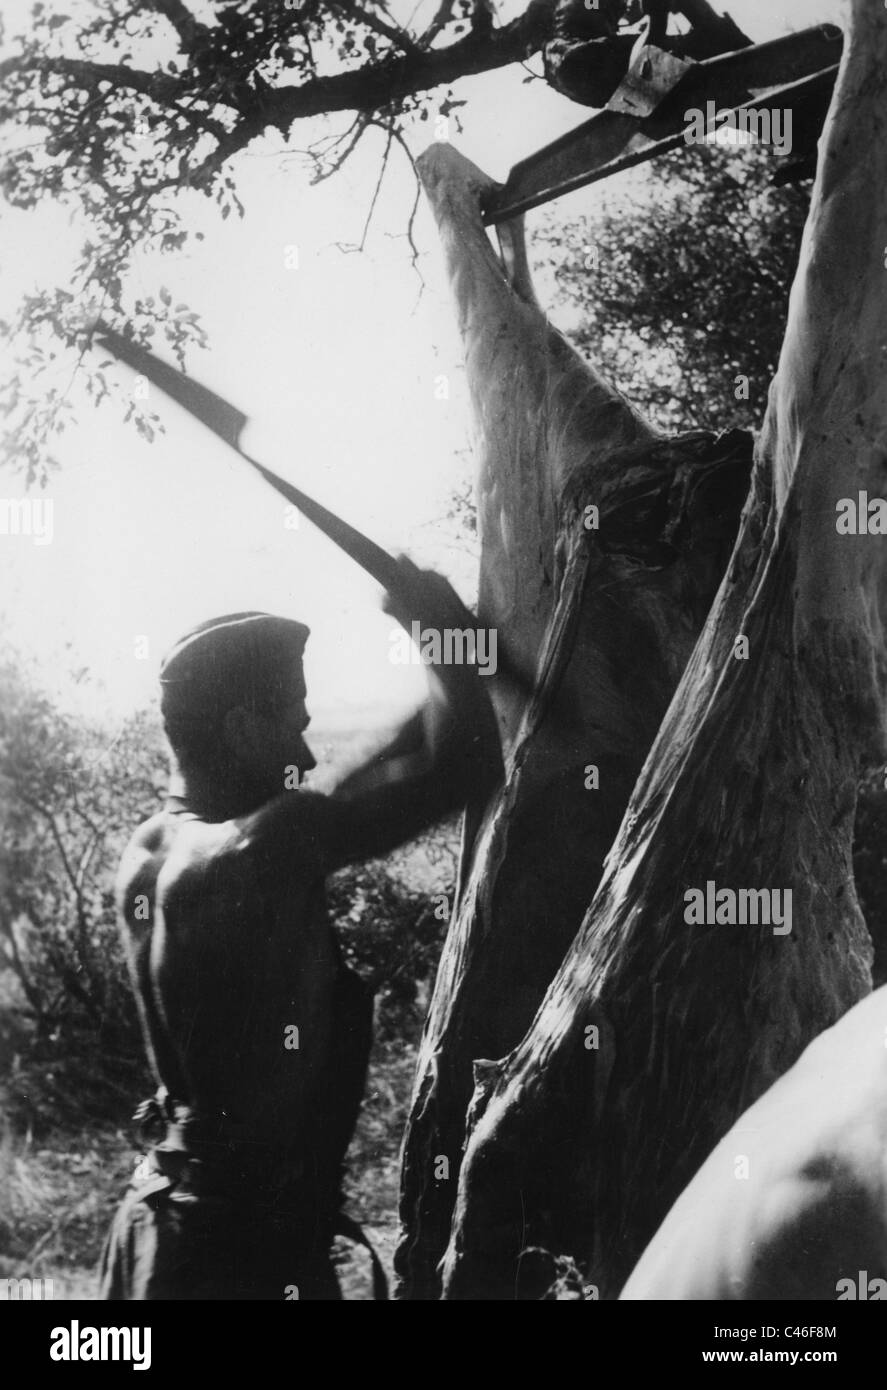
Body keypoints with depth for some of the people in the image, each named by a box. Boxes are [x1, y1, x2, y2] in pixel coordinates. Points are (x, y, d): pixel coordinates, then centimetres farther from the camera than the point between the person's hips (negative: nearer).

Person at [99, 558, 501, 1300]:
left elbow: (337, 809, 14)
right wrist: (438, 619, -4)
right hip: (246, 1241, -9)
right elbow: (461, 764, -20)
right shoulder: (260, 851, -22)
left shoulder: (154, 850, 3)